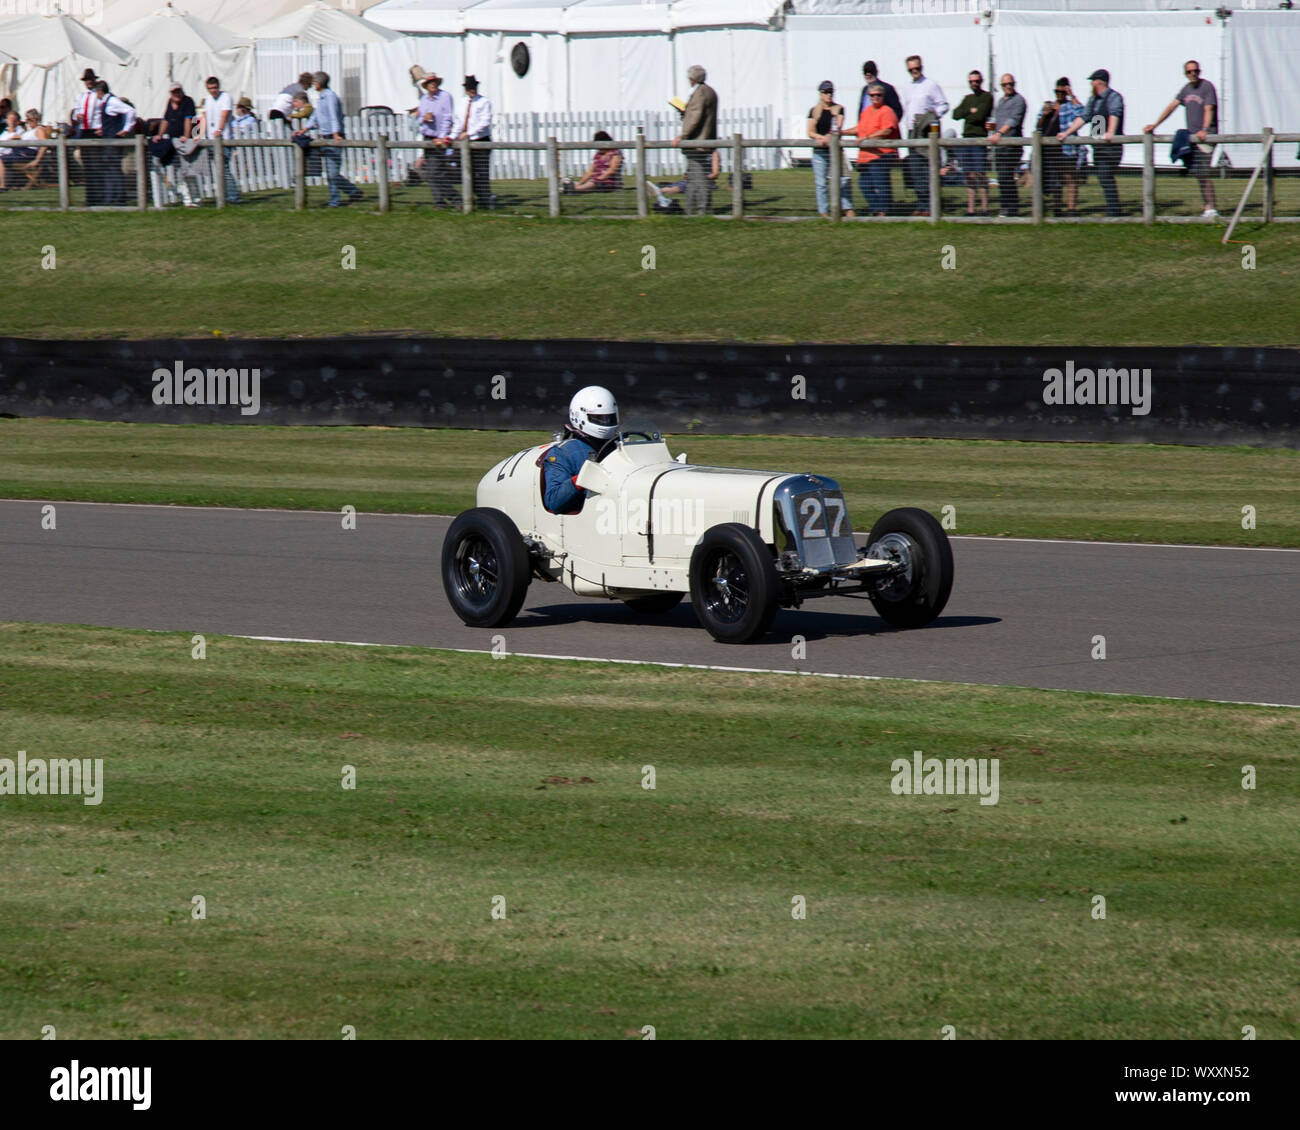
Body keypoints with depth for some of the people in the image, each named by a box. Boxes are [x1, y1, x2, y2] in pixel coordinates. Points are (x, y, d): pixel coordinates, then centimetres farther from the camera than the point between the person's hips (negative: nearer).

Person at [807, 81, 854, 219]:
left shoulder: (838, 109, 6)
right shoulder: (814, 111, 8)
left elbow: (838, 128, -7)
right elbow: (810, 132, 3)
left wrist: (828, 137, -25)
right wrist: (822, 137, -14)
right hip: (819, 151, 1)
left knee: (842, 180, -6)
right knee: (821, 183, -1)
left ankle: (848, 210, -5)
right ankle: (823, 211, 3)